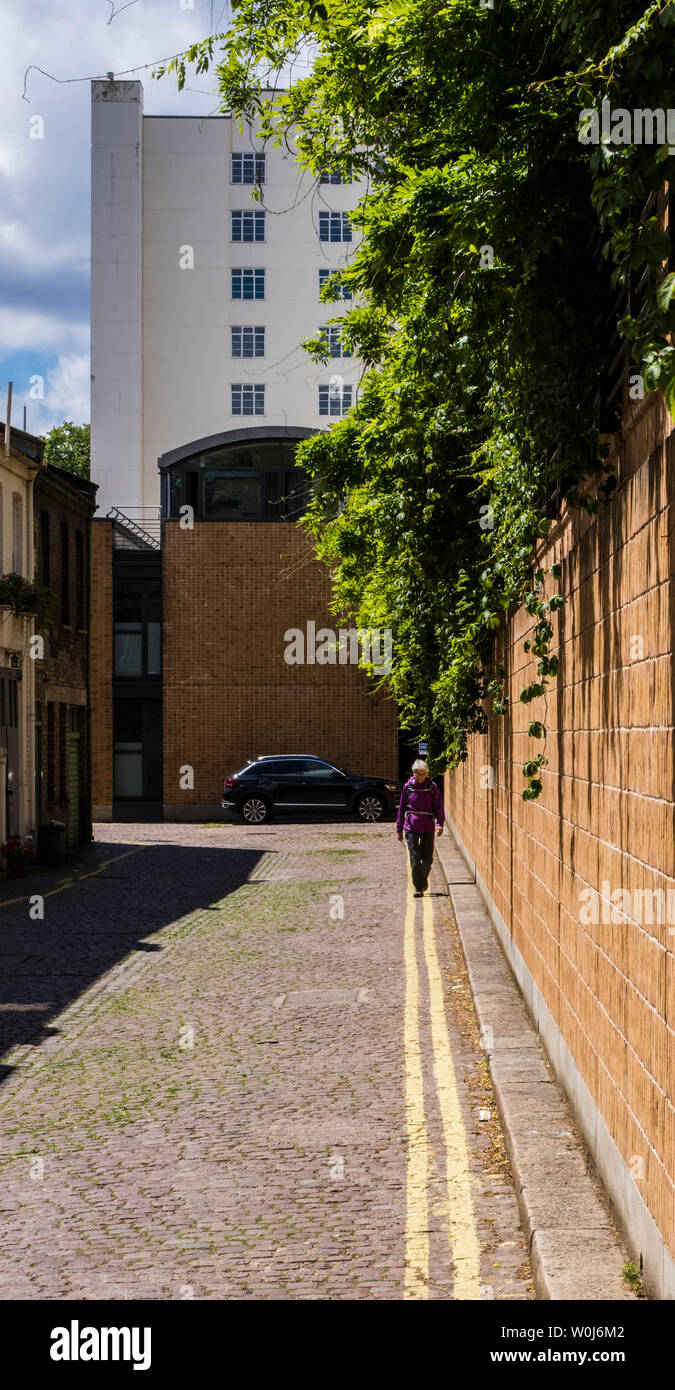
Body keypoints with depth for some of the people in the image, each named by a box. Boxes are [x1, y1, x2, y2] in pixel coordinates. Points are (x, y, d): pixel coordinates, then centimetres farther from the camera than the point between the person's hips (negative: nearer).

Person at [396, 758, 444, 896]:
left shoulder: (432, 787, 1)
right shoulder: (408, 787, 3)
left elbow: (439, 806, -1)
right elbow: (402, 808, 10)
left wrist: (440, 823, -17)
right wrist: (399, 829, 11)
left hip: (428, 828, 0)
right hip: (411, 828, 0)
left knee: (427, 859, 6)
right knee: (415, 858, -9)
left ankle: (423, 878, 35)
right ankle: (418, 887, -2)